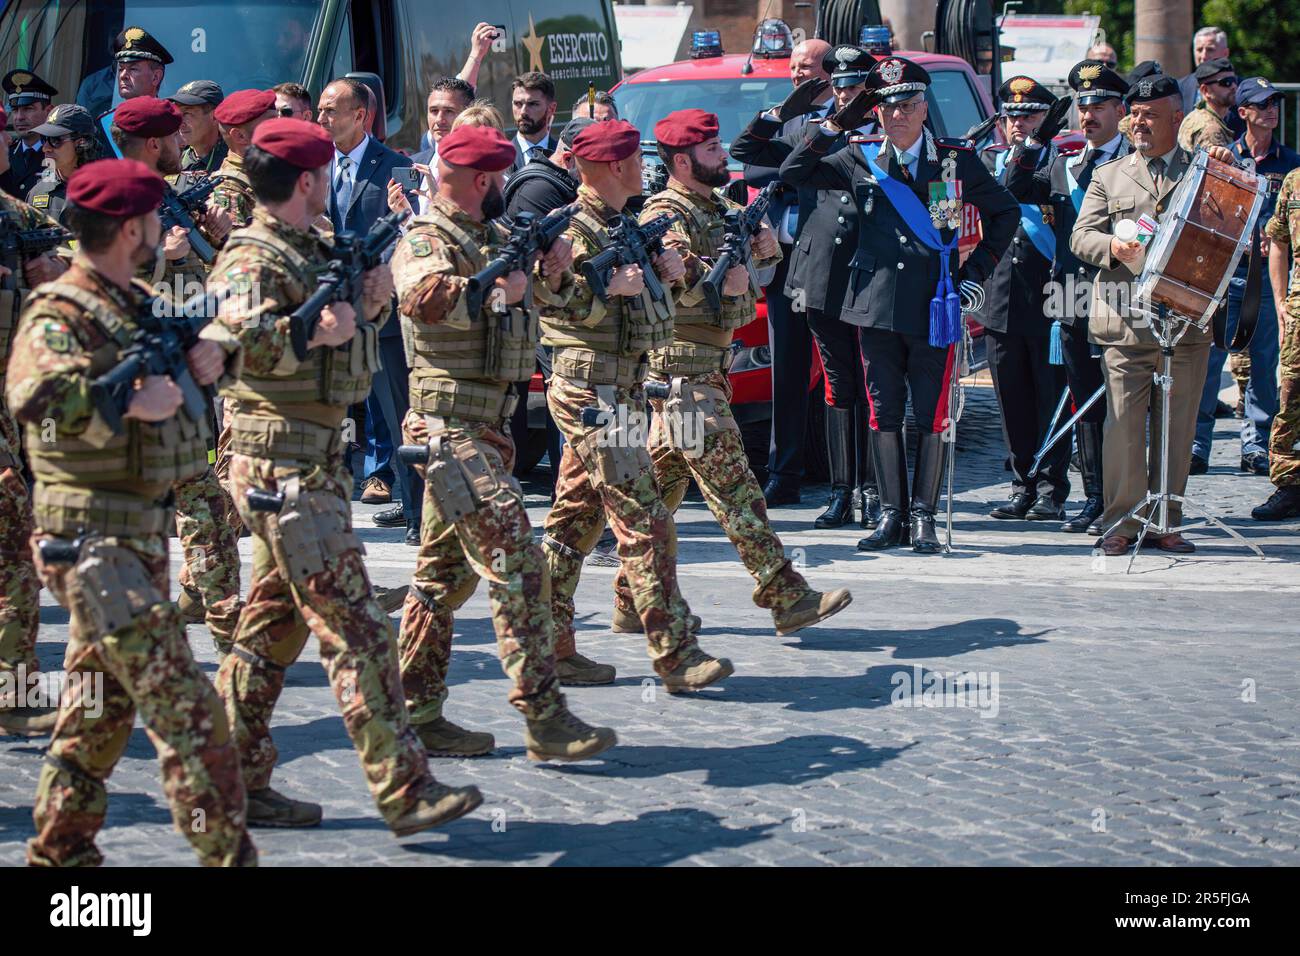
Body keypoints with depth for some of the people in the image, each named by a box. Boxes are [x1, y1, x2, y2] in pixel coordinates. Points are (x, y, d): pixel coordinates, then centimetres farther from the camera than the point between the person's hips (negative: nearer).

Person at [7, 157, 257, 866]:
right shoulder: (60, 316, -15)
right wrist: (131, 401, -30)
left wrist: (210, 354, 1)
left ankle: (59, 851, 26)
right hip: (90, 539, -10)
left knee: (102, 708, 16)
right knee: (185, 708, -11)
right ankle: (228, 853, -9)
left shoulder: (136, 303, 13)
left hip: (140, 535, 10)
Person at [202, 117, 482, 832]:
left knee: (275, 625, 13)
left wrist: (367, 305, 5)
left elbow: (343, 350, 23)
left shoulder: (310, 251, 16)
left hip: (314, 462, 10)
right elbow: (230, 339, -29)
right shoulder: (253, 260, -13)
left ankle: (236, 781, 19)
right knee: (353, 626, -10)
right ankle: (404, 791, -9)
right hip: (283, 466, -10)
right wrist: (313, 330, -28)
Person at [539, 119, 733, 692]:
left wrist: (662, 271, 4)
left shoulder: (617, 225, 17)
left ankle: (548, 646, 15)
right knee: (644, 521, -10)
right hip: (592, 393, -10)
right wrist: (610, 287, -25)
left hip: (613, 393, 10)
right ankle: (676, 656, -10)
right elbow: (544, 297, -23)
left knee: (575, 520, 11)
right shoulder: (574, 230, -13)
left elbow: (643, 302, 23)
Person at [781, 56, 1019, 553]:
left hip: (934, 306, -2)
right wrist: (836, 123, 1)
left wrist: (978, 269, 6)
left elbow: (1004, 212, 14)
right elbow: (794, 172, 7)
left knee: (932, 415, -1)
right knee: (884, 413, 4)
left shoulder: (957, 159, 4)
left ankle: (923, 517, 6)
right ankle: (891, 516, 10)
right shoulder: (861, 158, 8)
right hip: (877, 304, 2)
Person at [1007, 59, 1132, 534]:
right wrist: (1037, 140, -1)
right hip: (1073, 302, 5)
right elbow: (1015, 190, 7)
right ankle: (1094, 499, 15)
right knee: (1086, 404, 9)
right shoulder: (1064, 165, 16)